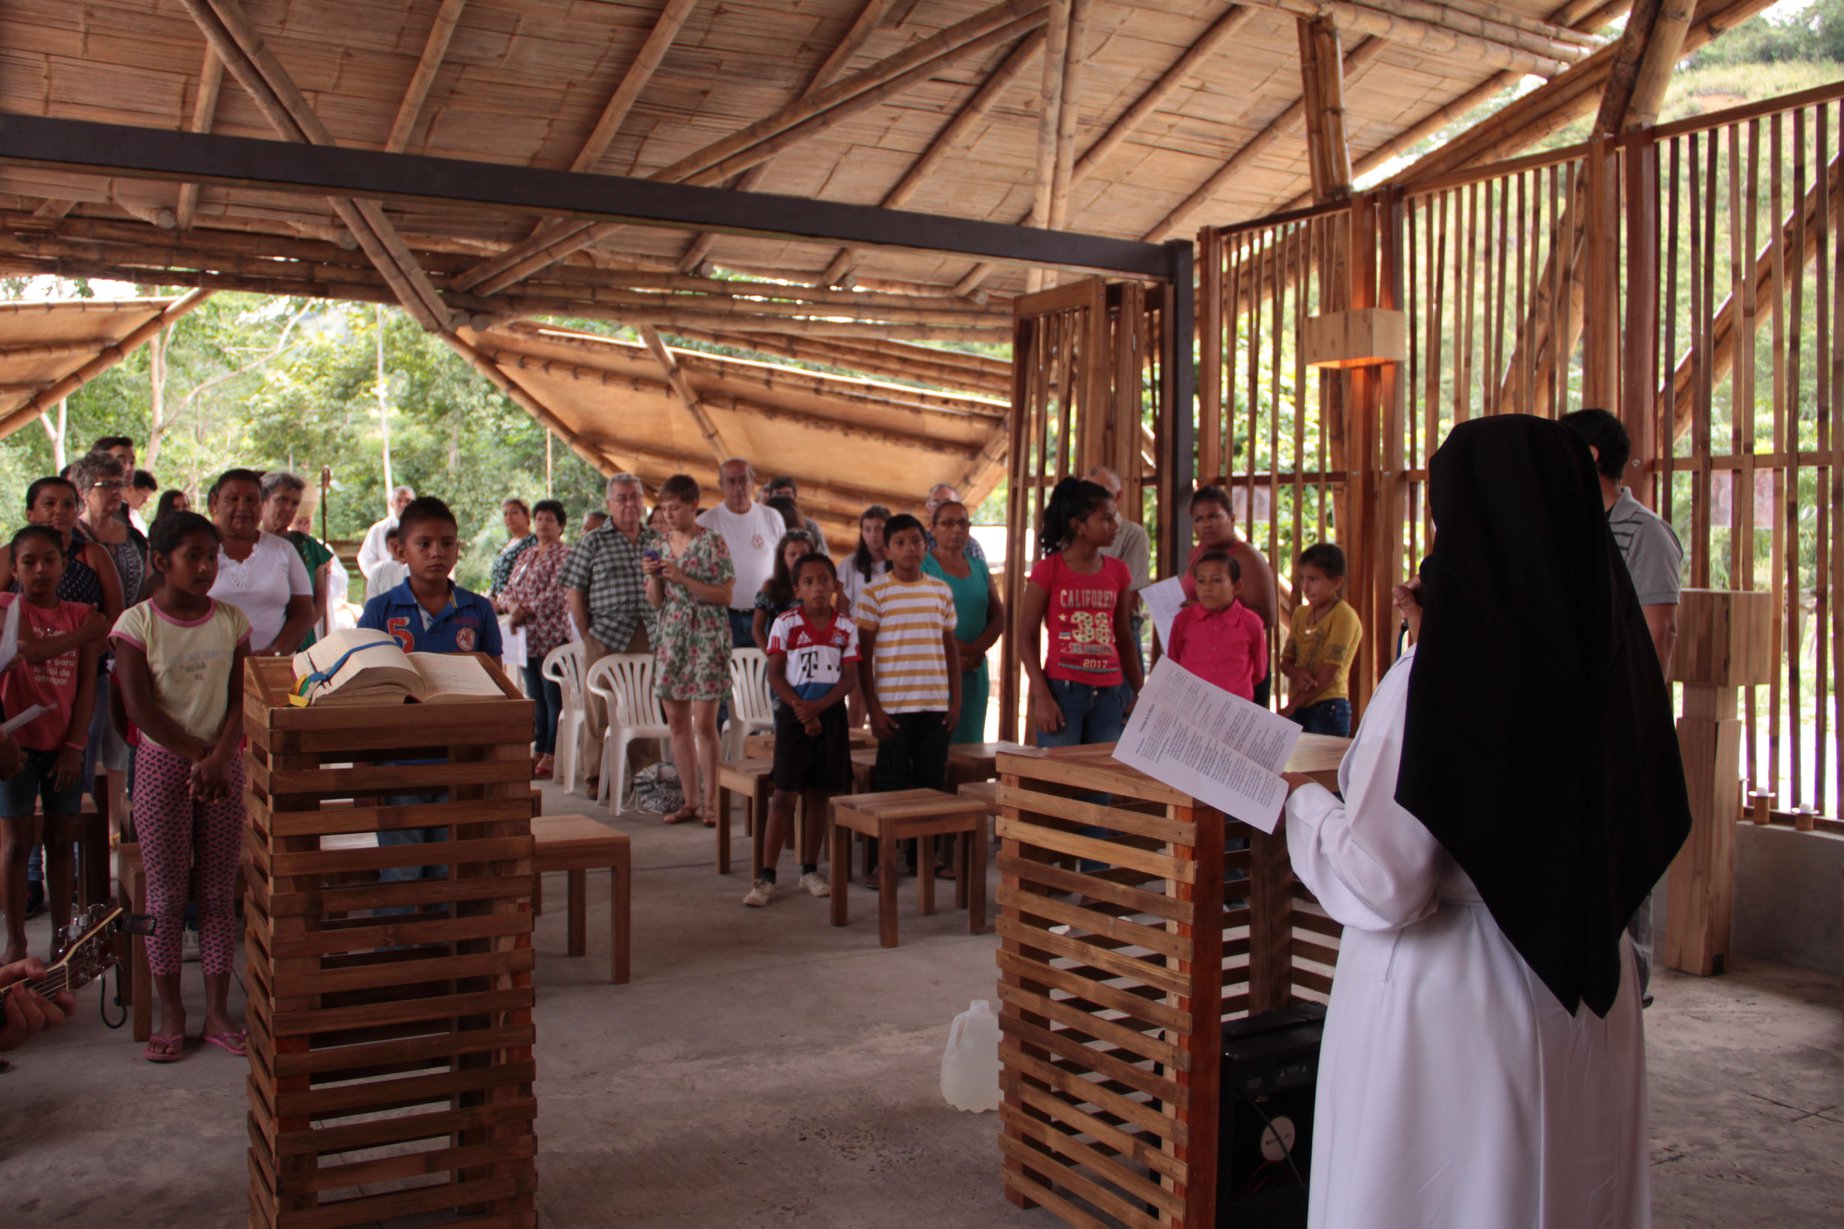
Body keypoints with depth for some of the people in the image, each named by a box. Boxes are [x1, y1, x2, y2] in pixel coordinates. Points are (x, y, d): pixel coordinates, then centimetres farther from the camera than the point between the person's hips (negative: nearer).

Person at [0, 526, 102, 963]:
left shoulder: (81, 615, 5)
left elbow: (87, 685, 1)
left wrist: (75, 746, -7)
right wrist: (88, 631, -10)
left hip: (64, 742, 3)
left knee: (60, 841, 9)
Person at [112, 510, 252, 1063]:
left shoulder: (230, 621, 4)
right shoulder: (138, 622, -4)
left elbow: (242, 700, 1)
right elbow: (139, 707, -10)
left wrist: (219, 758, -13)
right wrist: (198, 755, -12)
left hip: (222, 764, 2)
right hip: (161, 764, -2)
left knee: (218, 892, 4)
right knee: (166, 893, 1)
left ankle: (217, 1013, 12)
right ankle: (170, 1013, 12)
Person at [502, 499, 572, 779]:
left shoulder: (564, 554, -4)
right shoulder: (526, 556, 20)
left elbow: (556, 593, -15)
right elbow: (508, 590, 16)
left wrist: (526, 611, -15)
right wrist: (513, 607, -6)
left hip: (551, 634, -8)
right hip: (527, 637, 8)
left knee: (553, 697, -4)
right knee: (536, 698, 11)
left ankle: (551, 756, -2)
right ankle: (538, 753, 15)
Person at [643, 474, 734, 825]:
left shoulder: (712, 543, -4)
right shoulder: (662, 545, 12)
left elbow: (726, 596, -10)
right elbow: (656, 602, 16)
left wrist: (683, 578, -16)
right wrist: (652, 576, -3)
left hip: (706, 637, -6)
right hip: (670, 636, 6)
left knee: (704, 723, -8)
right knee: (677, 722, 6)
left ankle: (710, 801, 2)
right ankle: (690, 800, 14)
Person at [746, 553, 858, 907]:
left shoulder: (846, 627, 3)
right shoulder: (785, 623, -3)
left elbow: (849, 678, -3)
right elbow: (775, 675, -6)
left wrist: (817, 707, -16)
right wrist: (801, 709, -16)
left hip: (830, 714, 3)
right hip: (793, 714, -3)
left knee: (818, 793, 9)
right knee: (784, 794, -4)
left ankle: (809, 870, 20)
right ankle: (766, 876, -1)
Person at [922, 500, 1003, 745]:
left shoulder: (979, 567, 15)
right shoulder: (923, 566, -2)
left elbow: (998, 617, 11)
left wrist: (977, 650, -6)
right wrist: (956, 650, -15)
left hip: (974, 669, 5)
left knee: (969, 741, 5)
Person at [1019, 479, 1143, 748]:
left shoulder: (1118, 572, 10)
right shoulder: (1048, 570, -3)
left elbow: (1124, 638, 16)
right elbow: (1027, 639, -4)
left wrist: (1140, 694, 13)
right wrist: (1042, 697, -12)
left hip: (1109, 694, 4)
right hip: (1062, 689, -4)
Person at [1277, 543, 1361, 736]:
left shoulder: (1344, 616, -8)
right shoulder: (1301, 613, 14)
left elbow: (1329, 674, -13)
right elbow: (1285, 660, 14)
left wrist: (1289, 708, -11)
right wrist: (1296, 673, -12)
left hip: (1328, 707, -6)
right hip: (1298, 708, 6)